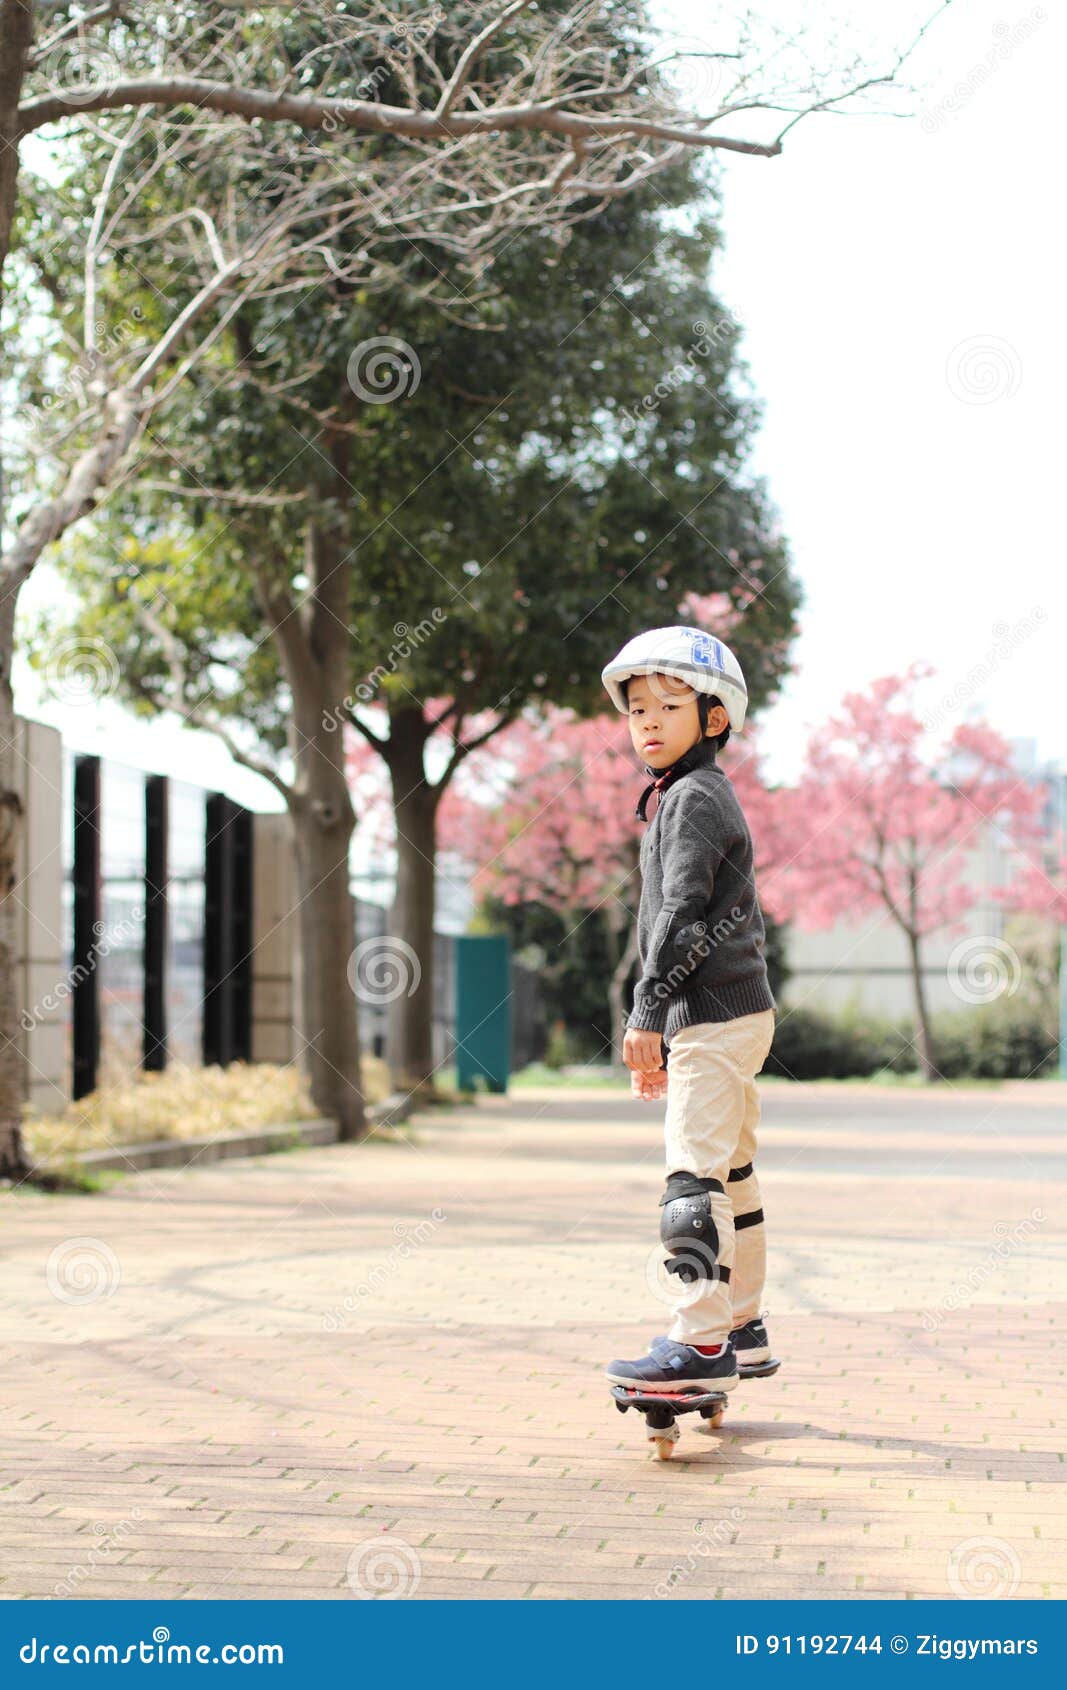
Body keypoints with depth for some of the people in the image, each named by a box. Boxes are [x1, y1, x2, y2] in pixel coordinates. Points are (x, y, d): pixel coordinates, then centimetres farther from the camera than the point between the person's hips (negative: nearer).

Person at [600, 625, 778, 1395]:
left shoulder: (693, 797, -11)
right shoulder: (700, 797, 21)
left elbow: (682, 910, -19)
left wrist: (647, 1012, -20)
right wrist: (659, 1029, 24)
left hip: (715, 1018, -11)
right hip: (733, 1014, 11)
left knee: (694, 1173, -13)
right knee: (731, 1172, 15)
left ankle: (702, 1341, -15)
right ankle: (744, 1327, 24)